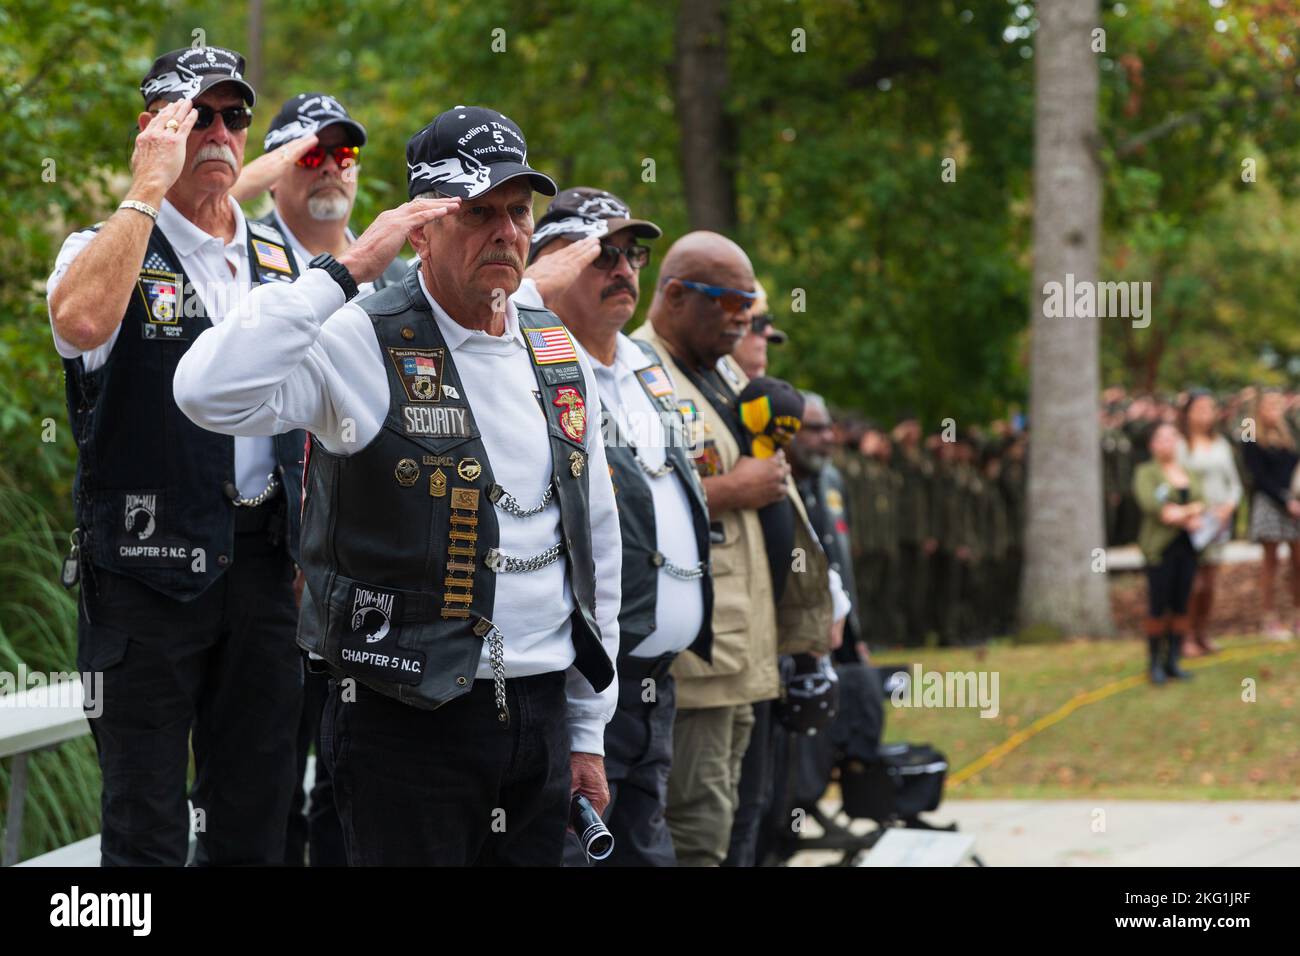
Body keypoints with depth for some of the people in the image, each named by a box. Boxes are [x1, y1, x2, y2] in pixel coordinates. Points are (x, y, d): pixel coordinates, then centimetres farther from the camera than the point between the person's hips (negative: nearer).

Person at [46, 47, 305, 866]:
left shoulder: (281, 262, 14)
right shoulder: (109, 251, -1)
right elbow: (80, 317, -27)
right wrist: (149, 187, -19)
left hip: (264, 560, 5)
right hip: (149, 563, -5)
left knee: (258, 812, 10)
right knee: (147, 826, -1)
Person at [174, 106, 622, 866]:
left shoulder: (560, 357, 11)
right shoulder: (365, 346, -8)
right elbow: (211, 392, -27)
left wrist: (589, 730, 15)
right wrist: (347, 271, -23)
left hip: (541, 716, 6)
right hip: (409, 718, -6)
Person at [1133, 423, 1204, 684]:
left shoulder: (1189, 475, 18)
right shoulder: (1146, 473, 0)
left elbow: (1202, 503, 6)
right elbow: (1148, 503, -16)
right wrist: (1189, 513, -14)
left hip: (1187, 546, 5)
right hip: (1160, 547, -5)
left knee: (1181, 605, 4)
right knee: (1158, 606, -5)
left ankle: (1173, 661, 10)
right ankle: (1155, 663, 2)